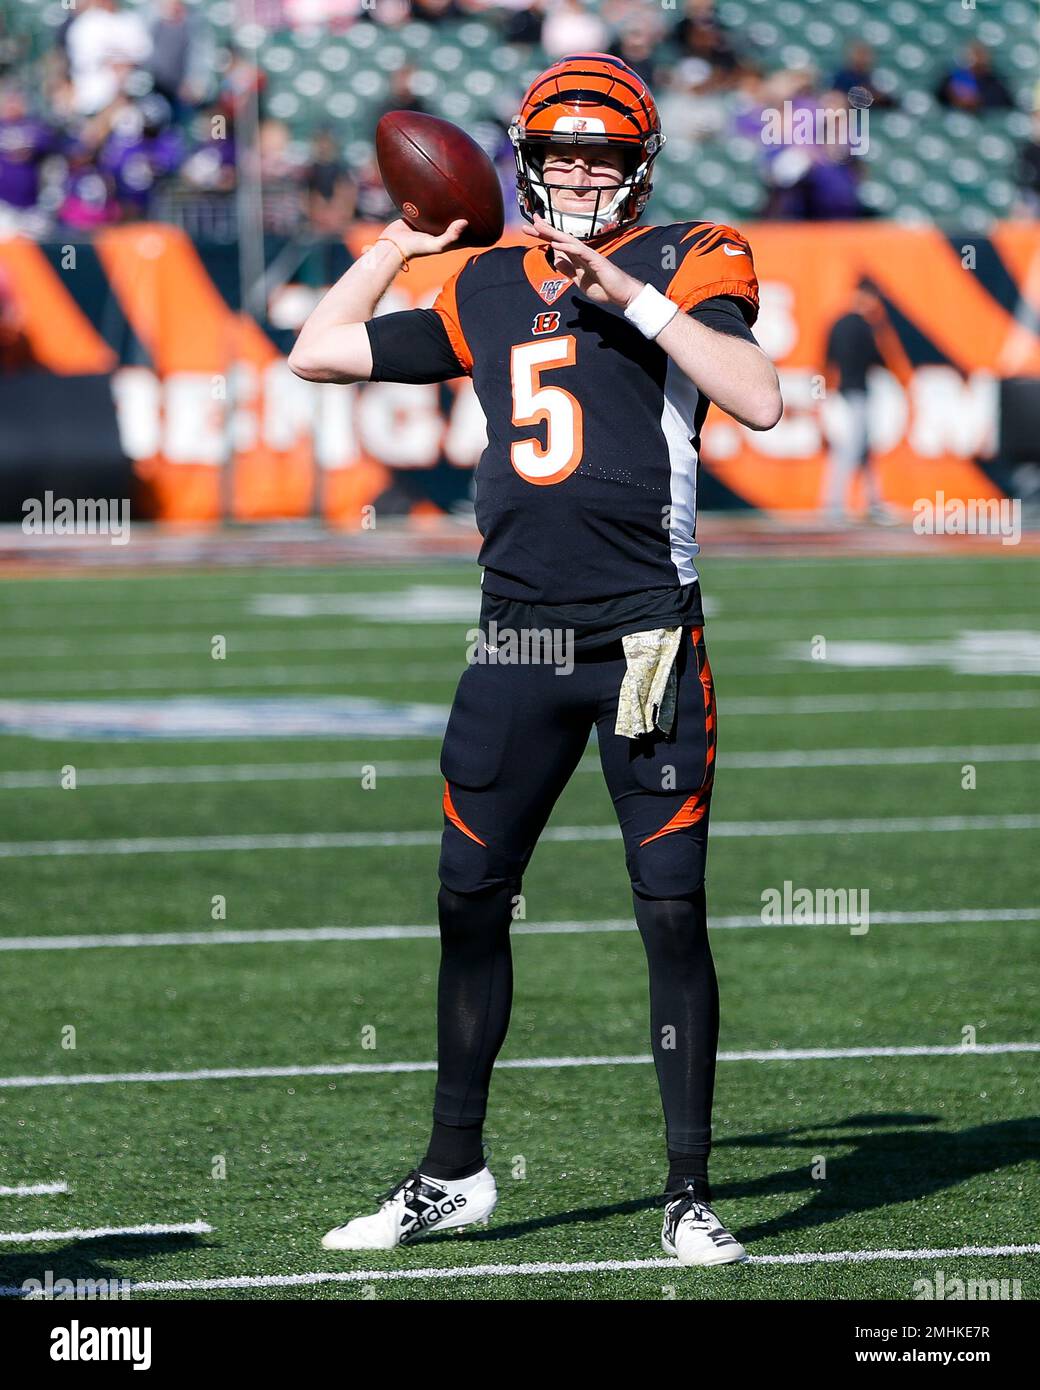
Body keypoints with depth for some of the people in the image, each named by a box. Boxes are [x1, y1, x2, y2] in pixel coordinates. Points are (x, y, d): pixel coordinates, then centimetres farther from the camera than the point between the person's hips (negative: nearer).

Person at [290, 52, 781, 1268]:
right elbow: (319, 354, 19)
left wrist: (627, 292, -21)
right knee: (469, 902, 8)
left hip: (646, 640, -5)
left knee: (672, 914, -5)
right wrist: (397, 244, 17)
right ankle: (453, 1174, 20)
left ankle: (689, 1192, 2)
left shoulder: (683, 266, 0)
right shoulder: (490, 291, 13)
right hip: (518, 642, 5)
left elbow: (760, 400, -18)